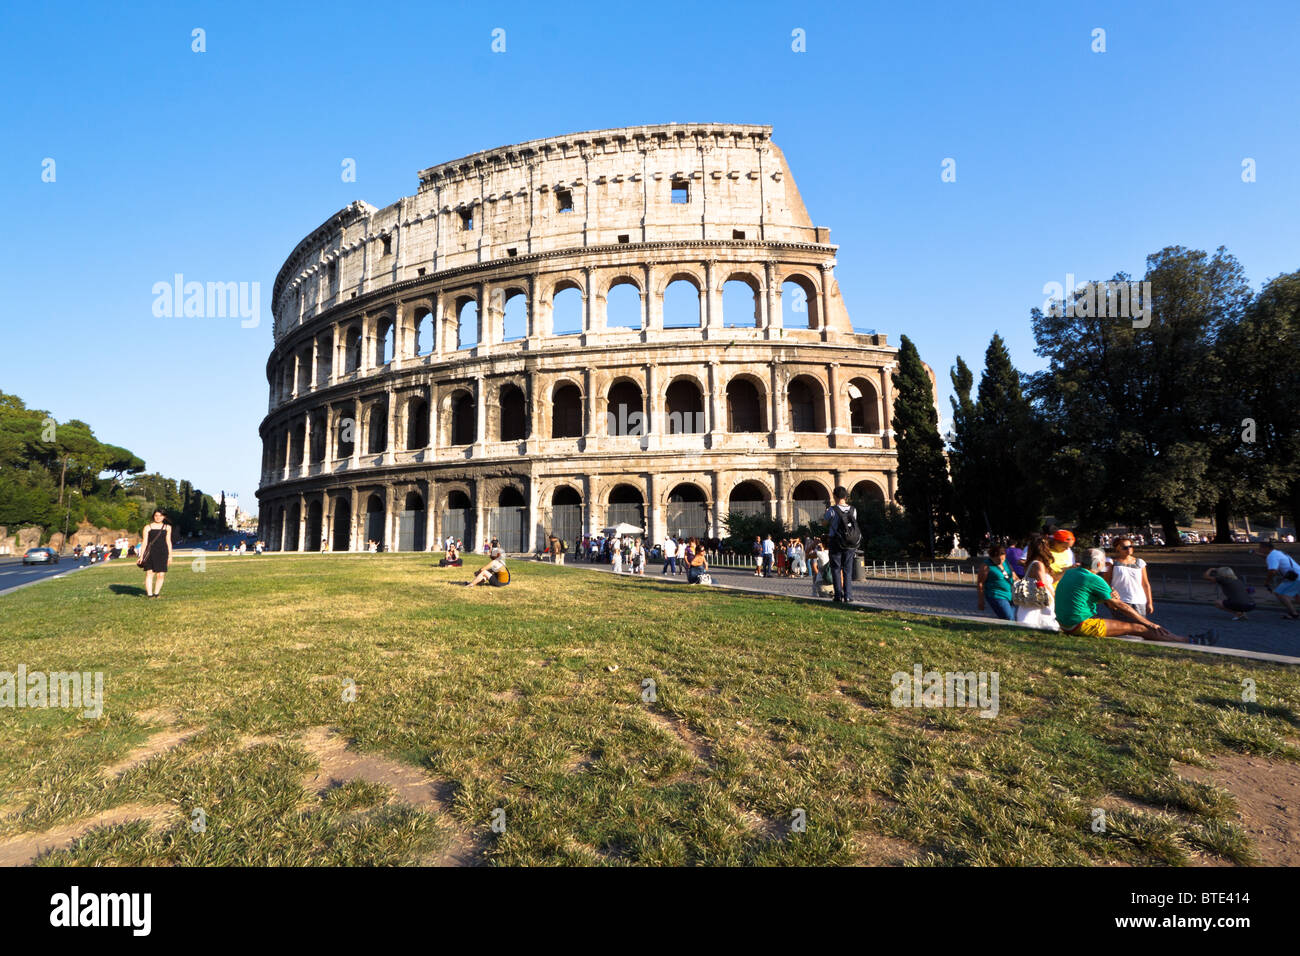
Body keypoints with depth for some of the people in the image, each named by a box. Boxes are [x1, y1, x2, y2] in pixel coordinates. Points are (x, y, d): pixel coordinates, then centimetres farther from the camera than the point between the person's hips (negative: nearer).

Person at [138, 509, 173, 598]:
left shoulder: (167, 527, 12)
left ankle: (156, 593, 11)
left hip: (162, 553, 2)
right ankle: (149, 594, -7)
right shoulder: (148, 527, 6)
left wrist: (170, 556, 10)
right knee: (149, 573, -8)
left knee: (161, 574, 0)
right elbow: (145, 542, 4)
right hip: (150, 552, -2)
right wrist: (141, 556, -1)